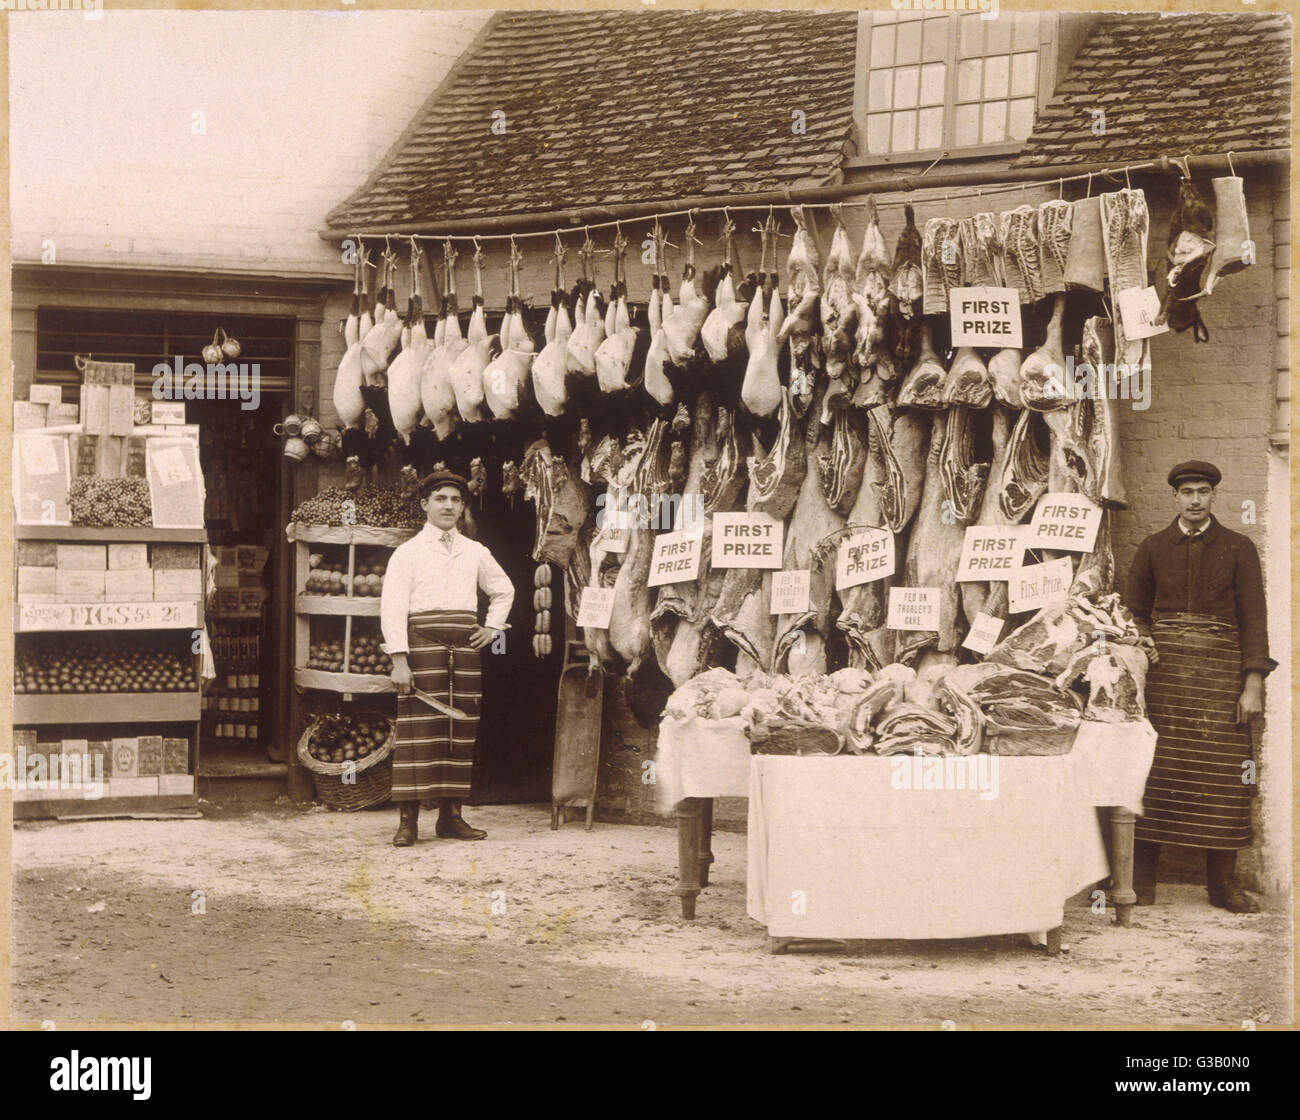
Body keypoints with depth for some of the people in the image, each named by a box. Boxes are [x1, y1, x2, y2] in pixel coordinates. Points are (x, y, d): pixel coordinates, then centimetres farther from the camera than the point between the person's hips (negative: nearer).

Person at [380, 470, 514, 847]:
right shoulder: (408, 552, 2)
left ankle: (451, 816, 9)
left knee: (462, 730, 3)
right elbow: (392, 607, -5)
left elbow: (503, 590, 32)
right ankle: (408, 819, -7)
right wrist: (399, 660, -14)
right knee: (418, 730, -9)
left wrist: (492, 627, 15)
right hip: (422, 643, -4)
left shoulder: (475, 552, 16)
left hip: (464, 646, 5)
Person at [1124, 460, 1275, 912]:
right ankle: (1142, 884, 2)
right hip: (1163, 670, 1)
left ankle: (1223, 883, 5)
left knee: (1223, 775, -3)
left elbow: (1253, 617, 3)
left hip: (1219, 672, -1)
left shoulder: (1239, 549, 6)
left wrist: (1253, 684, -5)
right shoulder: (1152, 548, 10)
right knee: (1153, 772, -3)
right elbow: (1133, 615, 12)